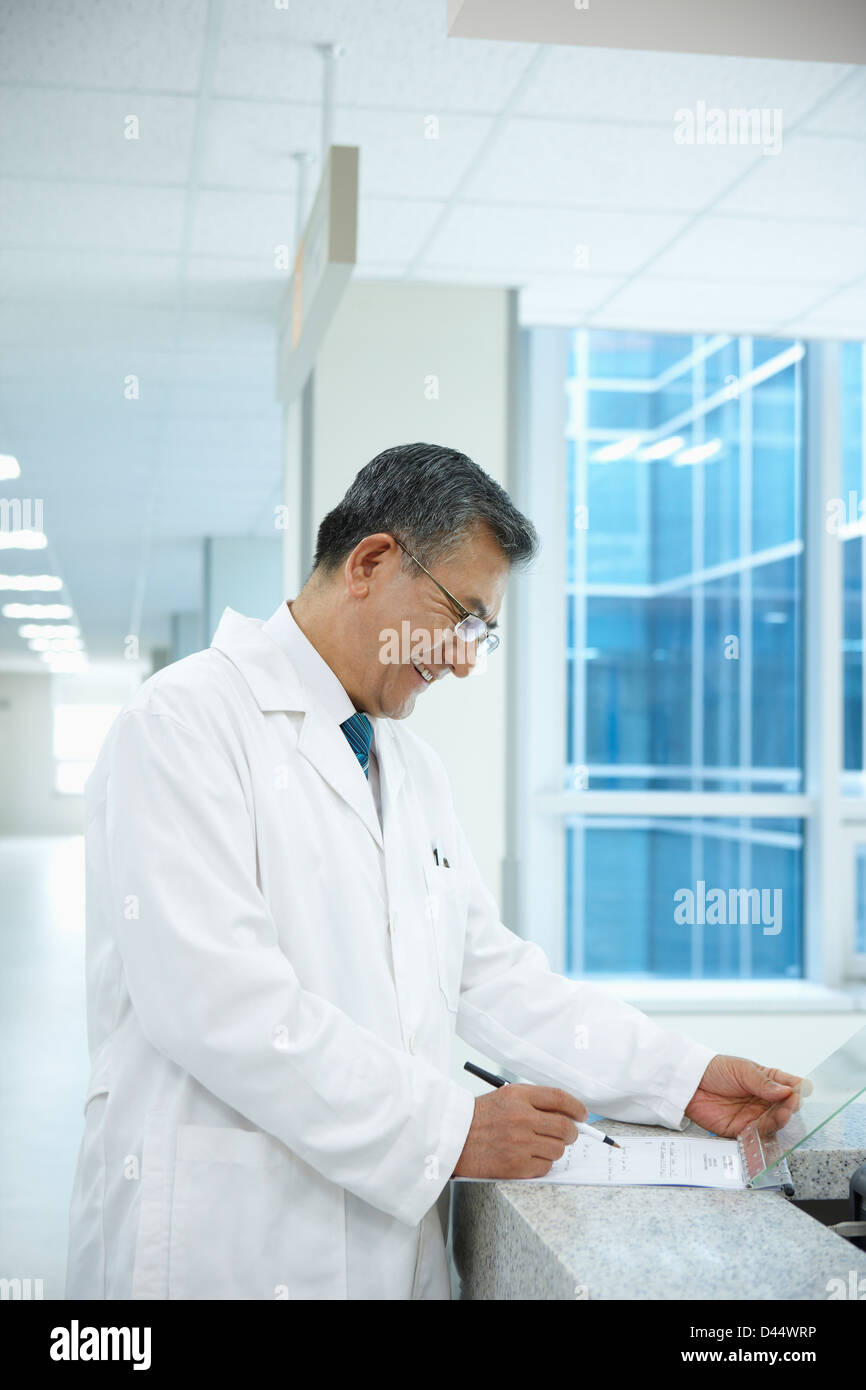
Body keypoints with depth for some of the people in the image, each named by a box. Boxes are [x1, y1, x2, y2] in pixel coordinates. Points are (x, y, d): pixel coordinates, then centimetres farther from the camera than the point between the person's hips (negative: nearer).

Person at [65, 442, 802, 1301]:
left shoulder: (412, 767, 16)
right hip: (229, 1253, -7)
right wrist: (451, 1132, -18)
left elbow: (490, 973, 15)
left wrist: (683, 1078, 5)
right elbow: (215, 998, -21)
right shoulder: (187, 722, -12)